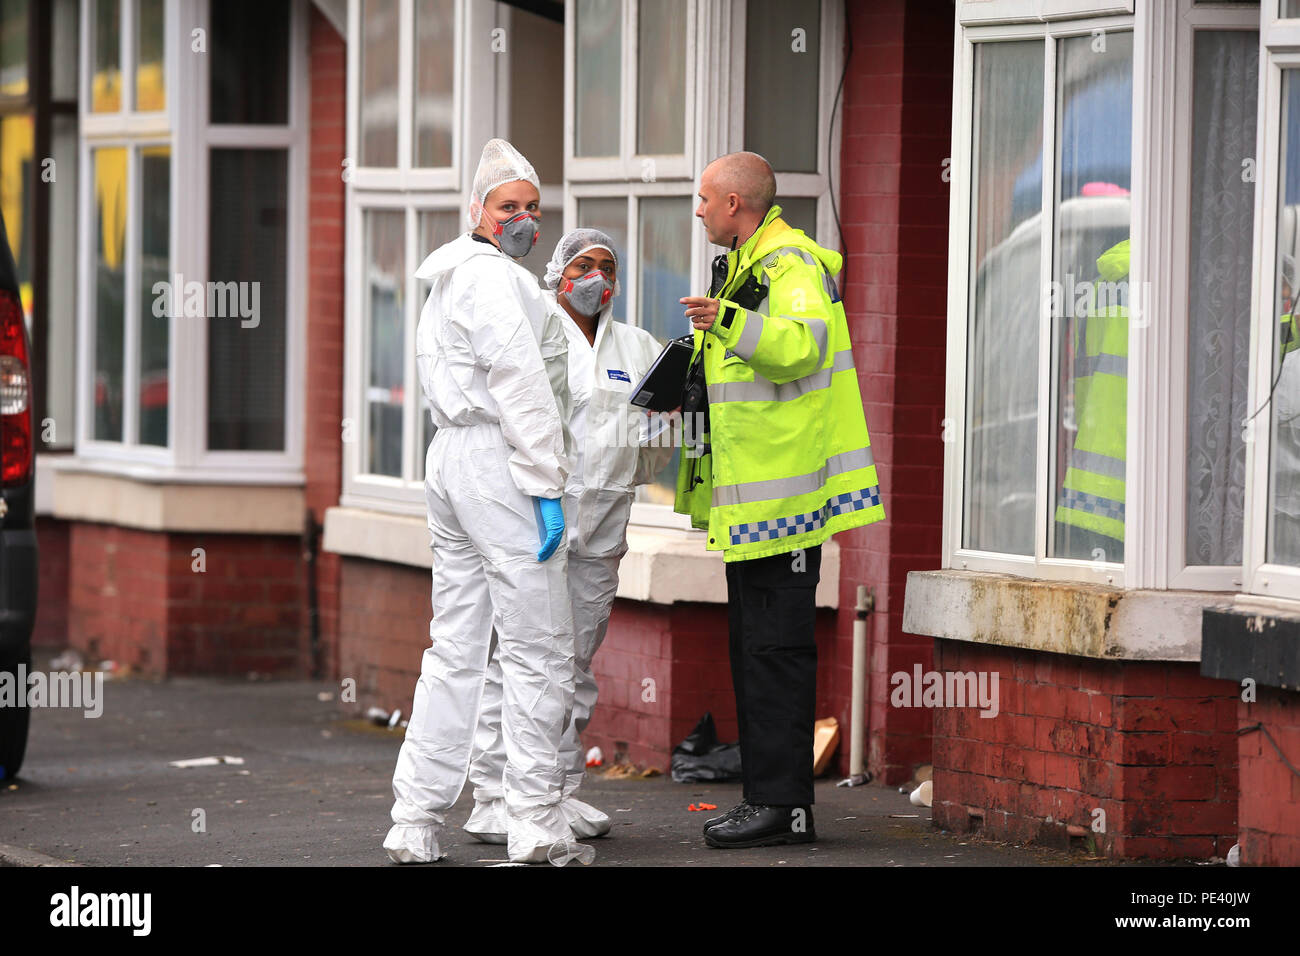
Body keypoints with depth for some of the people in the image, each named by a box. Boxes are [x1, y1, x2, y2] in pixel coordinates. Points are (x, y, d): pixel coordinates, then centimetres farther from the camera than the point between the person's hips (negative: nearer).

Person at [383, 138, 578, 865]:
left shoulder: (450, 280, 21)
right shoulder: (491, 277, -11)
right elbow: (520, 384, -18)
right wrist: (546, 487, -20)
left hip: (452, 454, 10)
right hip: (498, 459, -10)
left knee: (456, 648, 11)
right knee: (540, 649, -6)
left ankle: (415, 829, 9)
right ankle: (537, 830, -6)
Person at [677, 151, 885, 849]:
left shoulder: (791, 263, -13)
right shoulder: (744, 266, 21)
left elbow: (801, 344, -32)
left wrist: (730, 322, -46)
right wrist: (683, 392, 20)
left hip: (783, 490, -11)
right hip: (751, 494, 11)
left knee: (775, 648, -9)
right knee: (753, 647, 13)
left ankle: (784, 804, -7)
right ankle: (765, 797, 19)